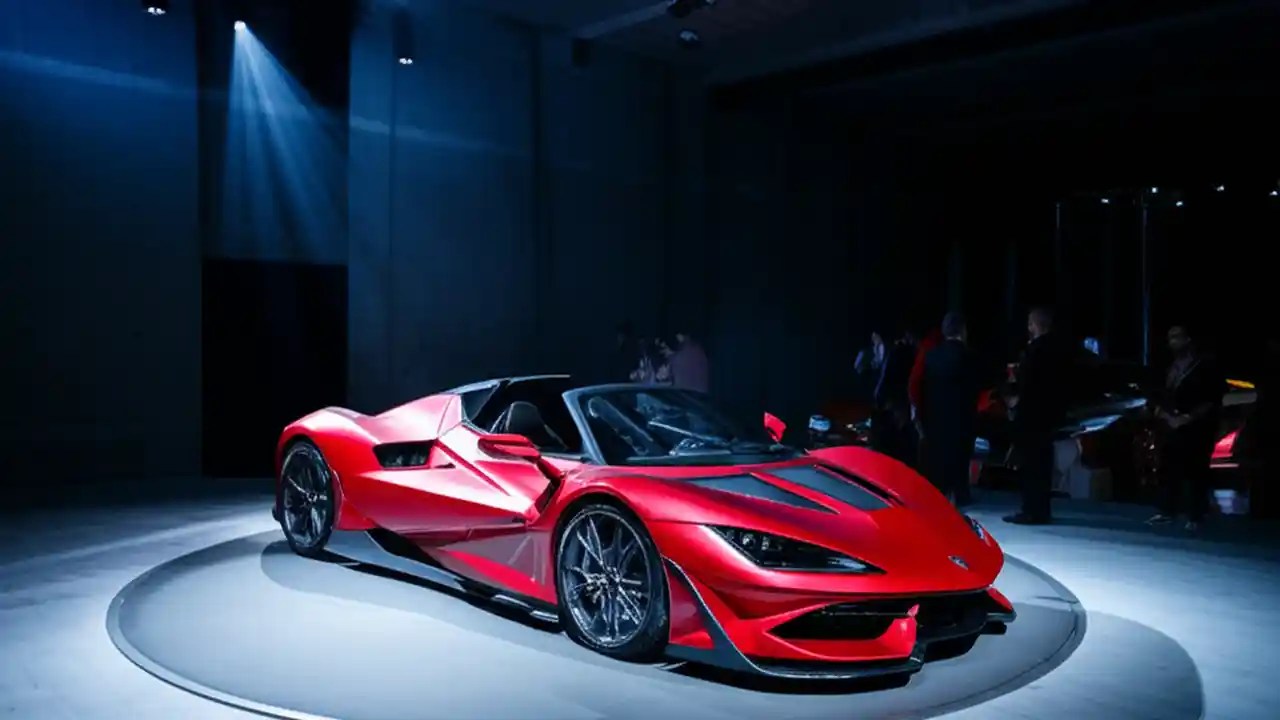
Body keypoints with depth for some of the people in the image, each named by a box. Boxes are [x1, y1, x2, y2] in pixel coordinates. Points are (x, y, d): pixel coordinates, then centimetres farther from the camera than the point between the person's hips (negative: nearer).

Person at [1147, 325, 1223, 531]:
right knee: (1168, 471, 6)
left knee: (1195, 473, -3)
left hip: (1196, 430, -6)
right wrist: (1165, 415, -3)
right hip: (1171, 428, 6)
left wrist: (1187, 418, -15)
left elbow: (1212, 402, -8)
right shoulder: (1172, 366, 16)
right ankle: (1167, 511, 14)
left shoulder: (1205, 365, -3)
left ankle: (1195, 517, 3)